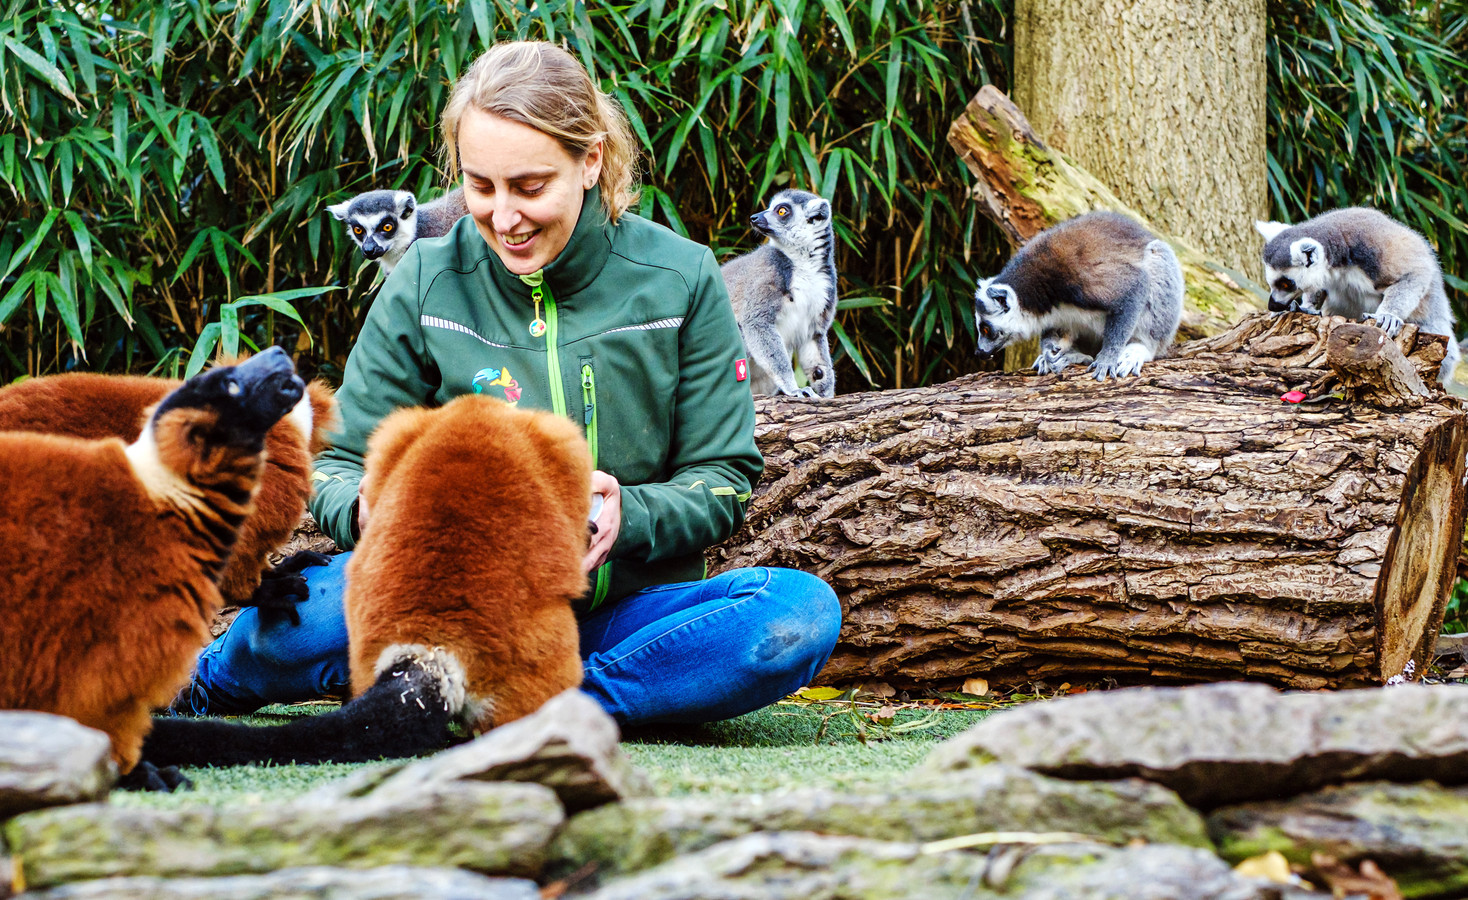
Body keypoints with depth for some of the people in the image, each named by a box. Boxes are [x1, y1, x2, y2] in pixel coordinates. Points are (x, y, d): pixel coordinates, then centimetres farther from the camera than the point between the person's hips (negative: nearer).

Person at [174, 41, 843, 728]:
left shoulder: (680, 279, -1)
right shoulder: (427, 284, 0)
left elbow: (724, 478, 2)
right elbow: (341, 466, 2)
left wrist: (632, 516, -21)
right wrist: (367, 510, -23)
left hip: (626, 610, 1)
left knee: (802, 612, -32)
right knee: (296, 614, -33)